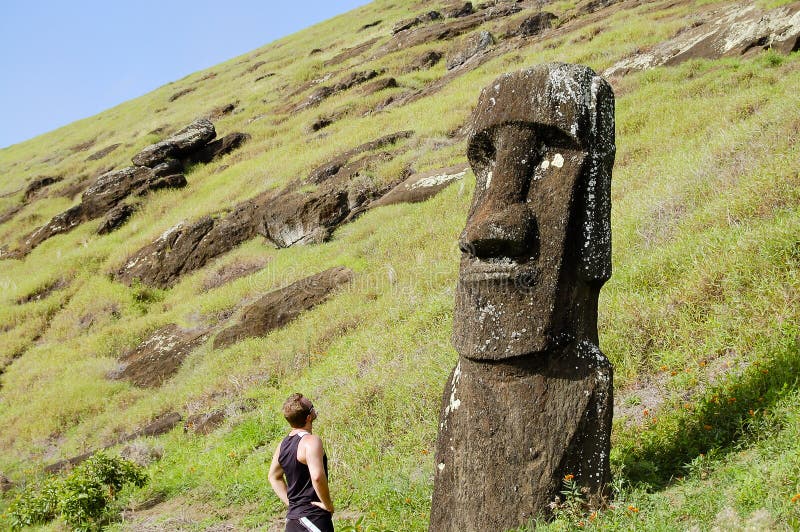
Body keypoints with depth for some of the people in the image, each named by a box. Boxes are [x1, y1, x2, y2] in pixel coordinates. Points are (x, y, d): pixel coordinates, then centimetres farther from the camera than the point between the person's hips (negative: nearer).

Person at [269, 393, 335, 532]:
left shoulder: (283, 444, 10)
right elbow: (317, 476, -31)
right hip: (314, 517, -9)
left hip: (293, 517, 9)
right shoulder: (311, 441, -16)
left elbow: (274, 476, 24)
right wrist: (328, 505, -17)